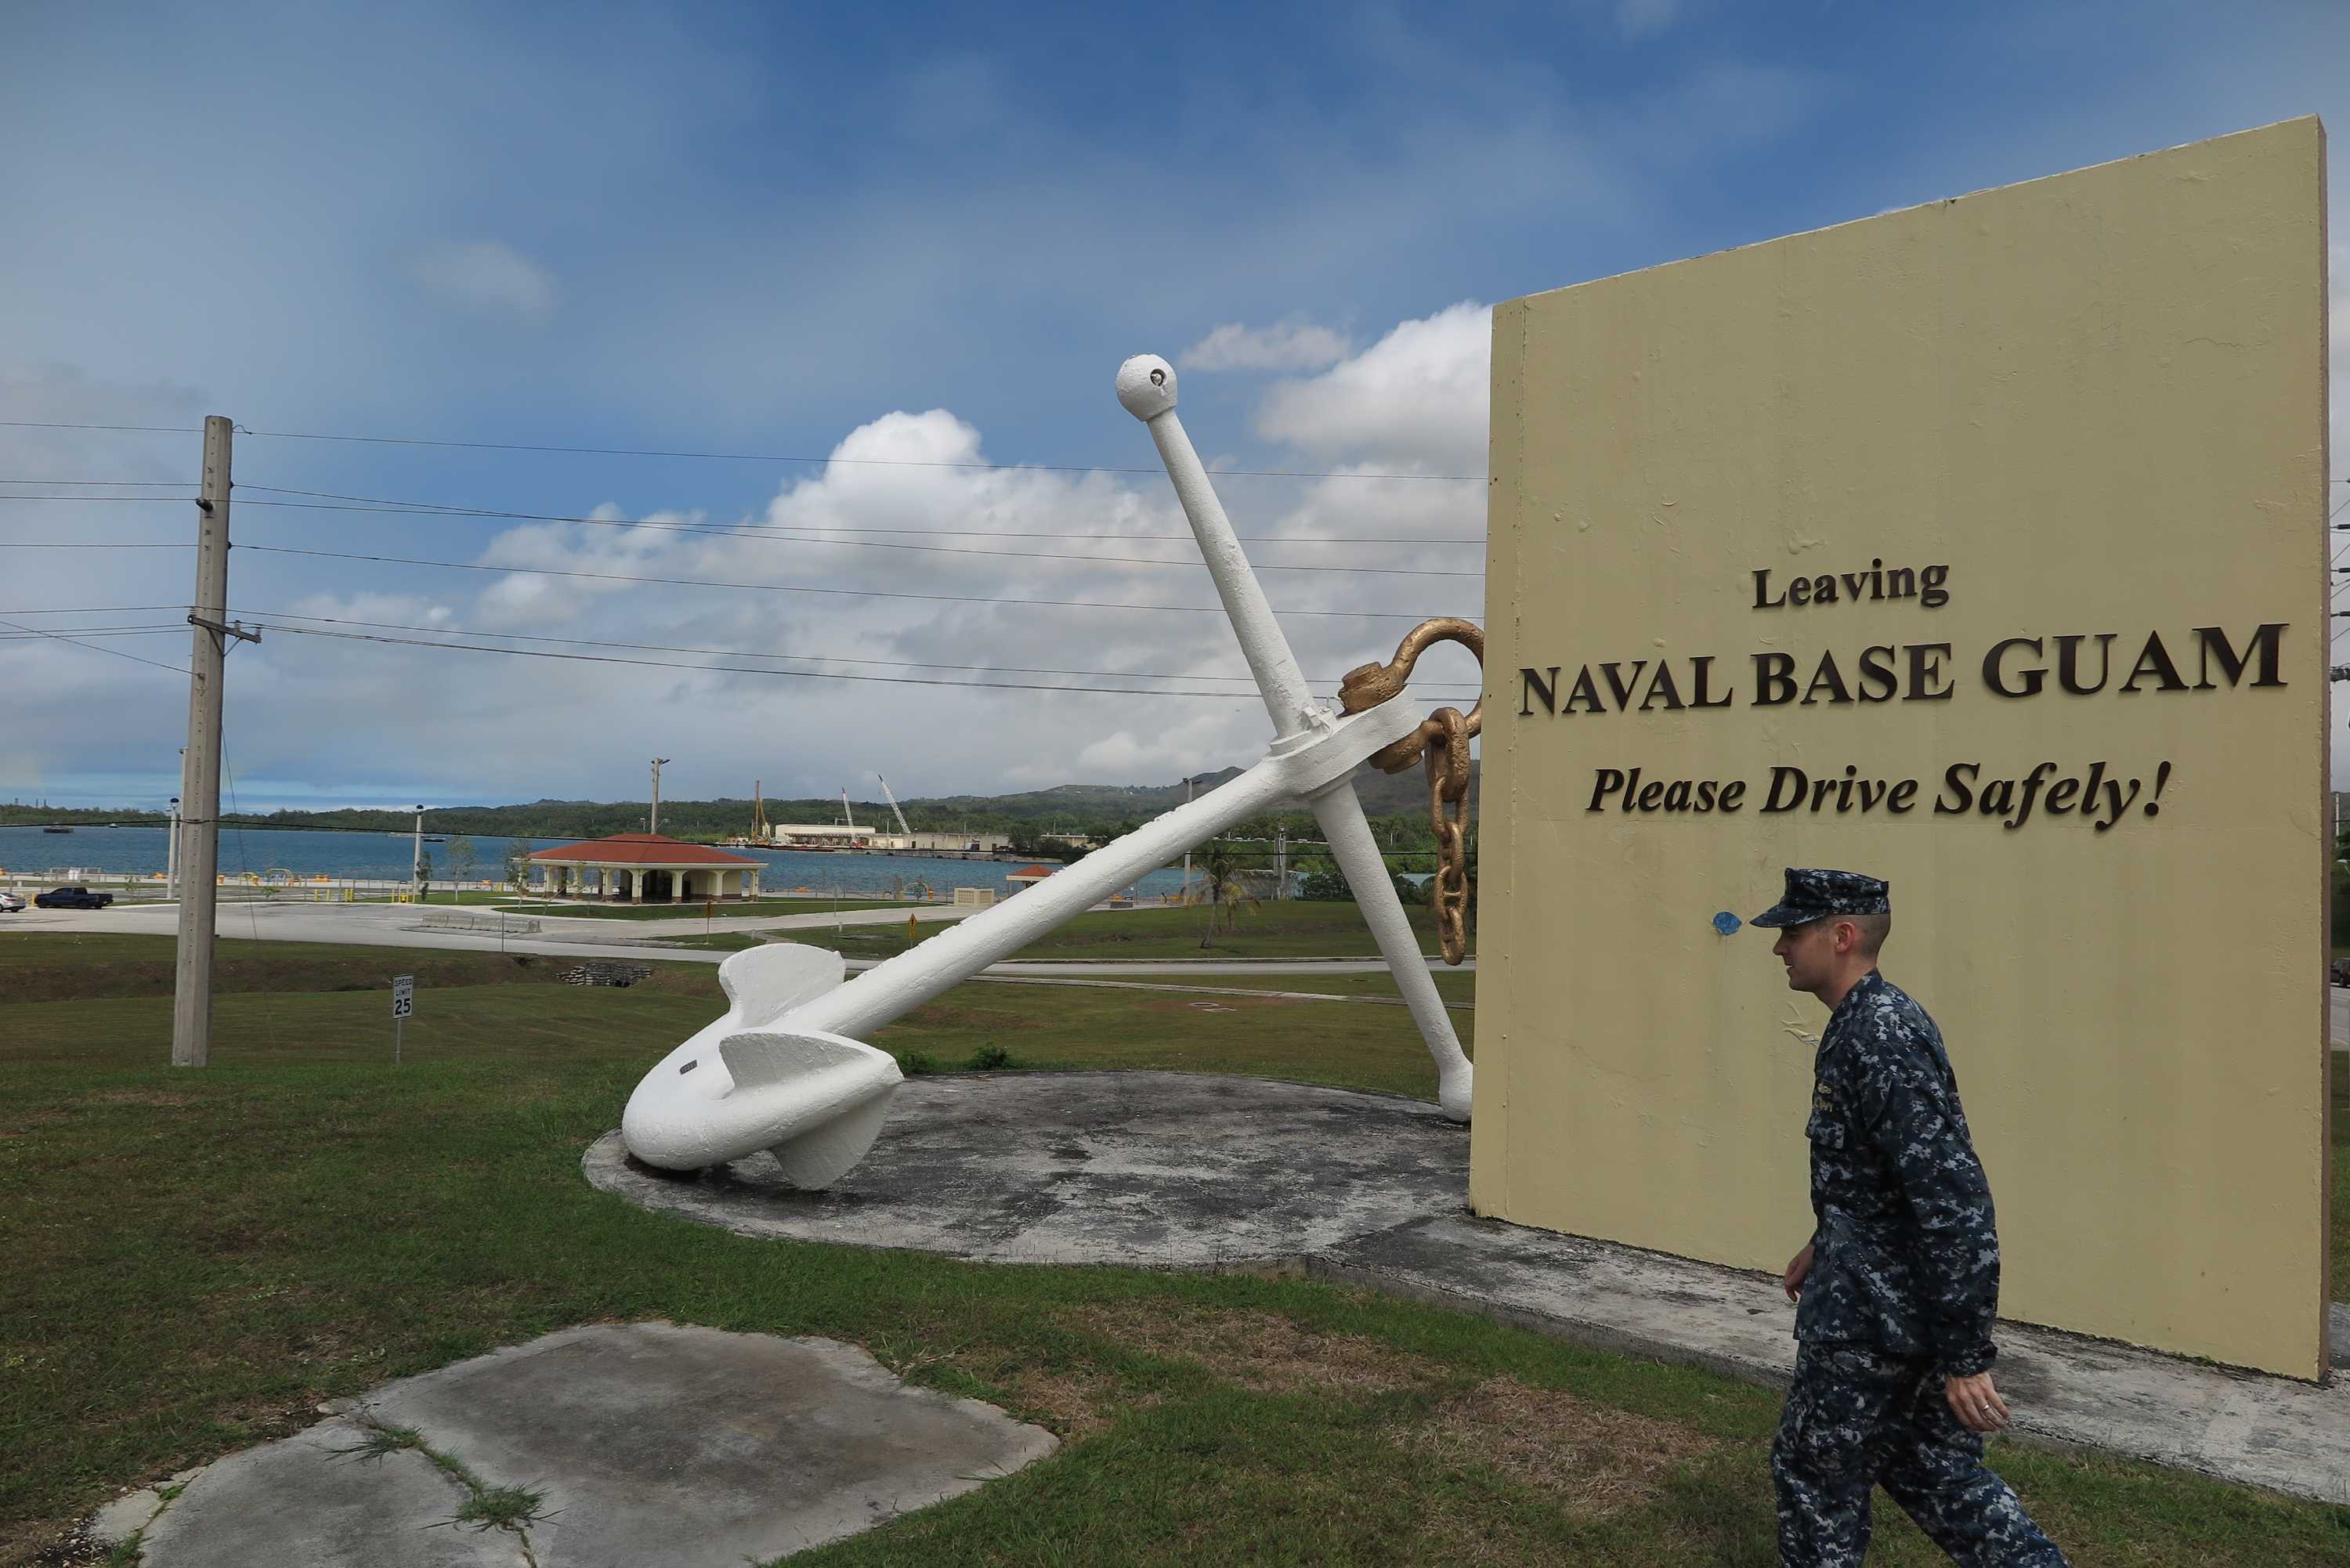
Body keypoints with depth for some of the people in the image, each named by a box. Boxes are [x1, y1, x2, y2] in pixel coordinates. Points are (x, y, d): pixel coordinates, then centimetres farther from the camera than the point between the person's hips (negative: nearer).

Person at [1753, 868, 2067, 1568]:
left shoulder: (1882, 1039, -25)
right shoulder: (1863, 1023, 7)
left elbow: (1954, 1201, -28)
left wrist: (1964, 1357, -24)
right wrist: (1823, 1246, 27)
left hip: (1873, 1317, -9)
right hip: (1904, 1300, 9)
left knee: (1815, 1469, 9)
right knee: (1928, 1465, 20)